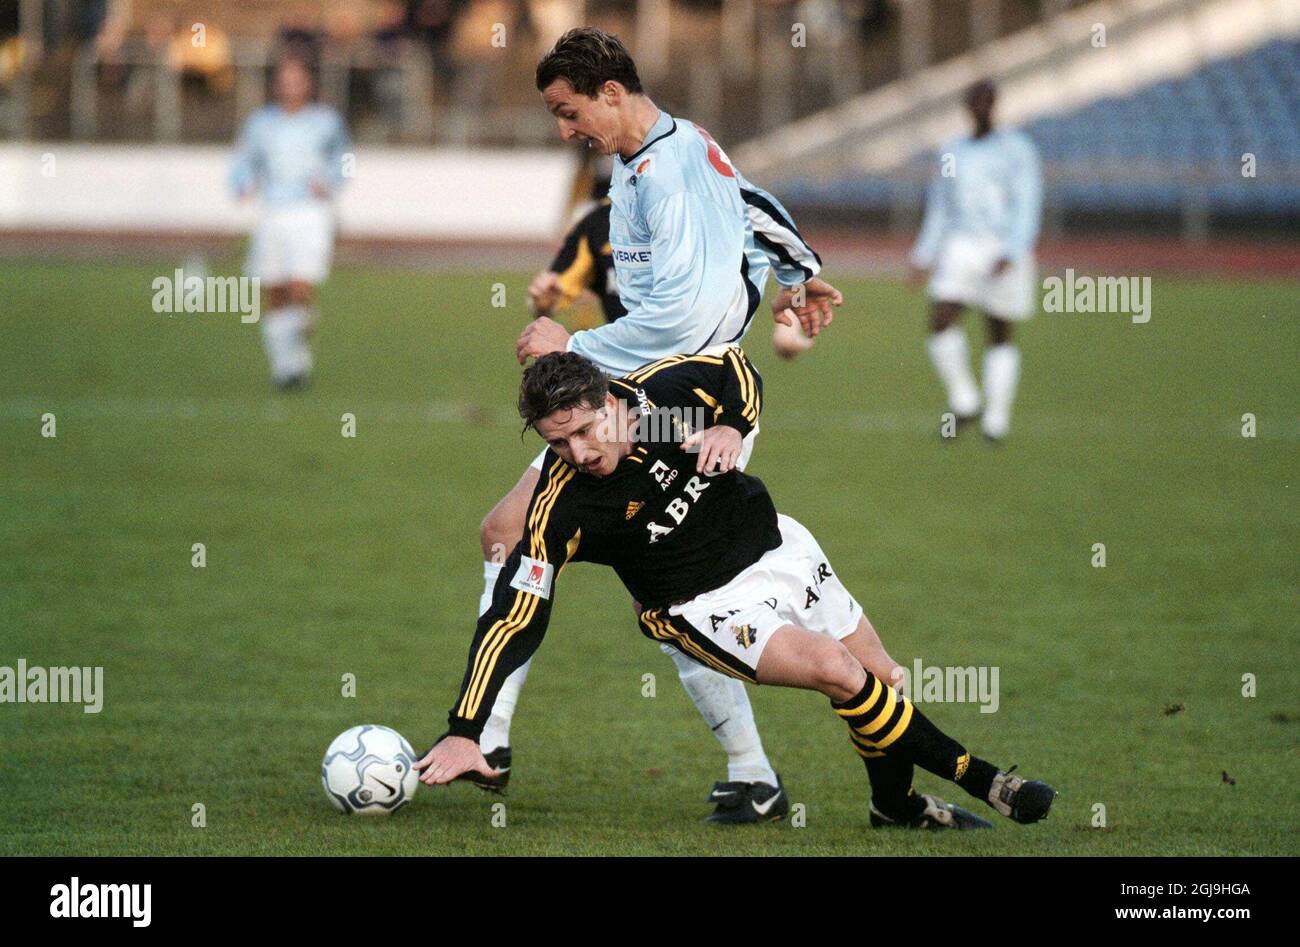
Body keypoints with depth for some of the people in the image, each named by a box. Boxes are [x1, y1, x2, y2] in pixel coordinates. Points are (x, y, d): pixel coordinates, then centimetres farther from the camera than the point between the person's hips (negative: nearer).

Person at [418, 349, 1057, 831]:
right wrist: (465, 732, -34)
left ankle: (897, 805, 35)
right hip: (704, 605, -5)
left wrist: (732, 427, -18)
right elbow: (513, 618, -27)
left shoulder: (661, 389, -19)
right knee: (840, 673, -23)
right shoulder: (562, 508, -27)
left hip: (775, 545, 5)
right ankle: (980, 779, -7)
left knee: (885, 680, 7)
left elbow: (735, 367, 3)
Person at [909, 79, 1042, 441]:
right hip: (961, 249, 4)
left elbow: (1027, 207, -9)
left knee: (1000, 336, 2)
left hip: (1004, 249, -4)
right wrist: (923, 258, 11)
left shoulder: (1017, 149, -3)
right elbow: (939, 210, 18)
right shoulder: (952, 153, 12)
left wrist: (1011, 255, -21)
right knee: (940, 321, -16)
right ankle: (963, 400, -2)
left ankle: (997, 417, 13)